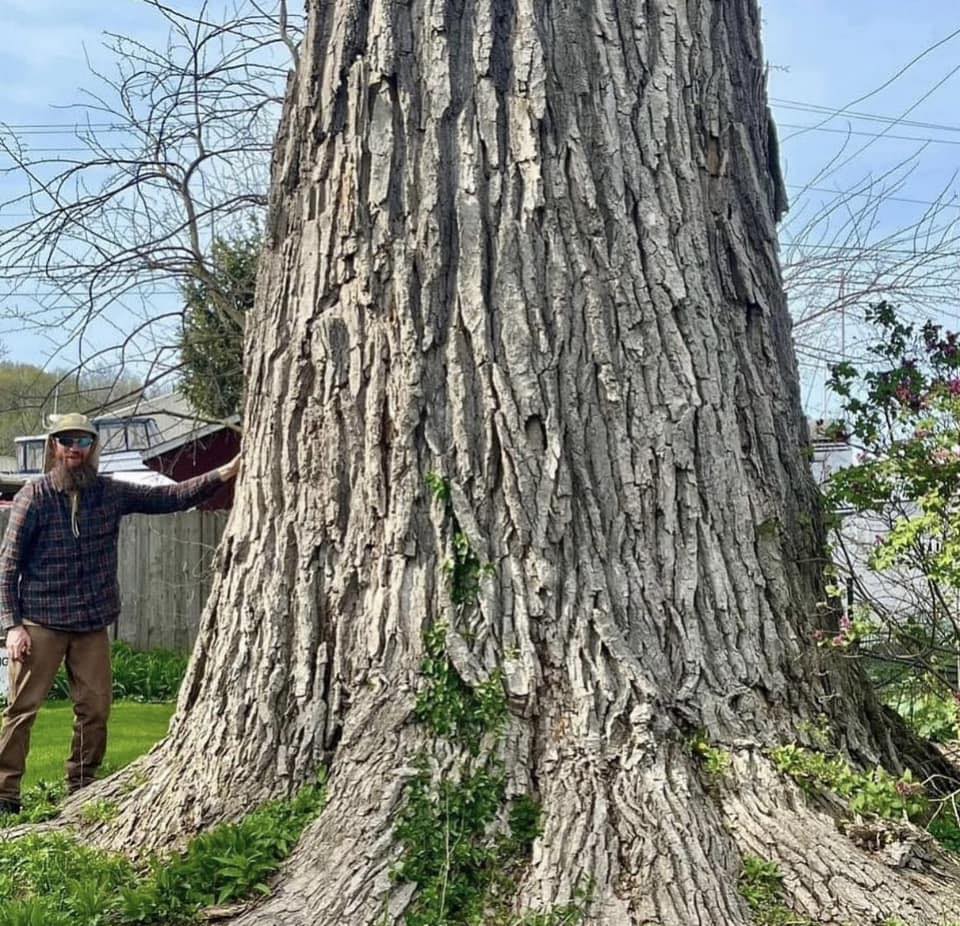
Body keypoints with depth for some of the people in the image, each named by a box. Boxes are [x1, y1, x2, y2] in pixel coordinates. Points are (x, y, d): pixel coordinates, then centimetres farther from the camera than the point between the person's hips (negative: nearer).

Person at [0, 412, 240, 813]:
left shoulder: (110, 492, 5)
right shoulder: (34, 496, -5)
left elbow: (169, 497, 6)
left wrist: (222, 474, -6)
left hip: (93, 625, 4)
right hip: (41, 624, -4)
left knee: (95, 709, 7)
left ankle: (81, 790, 21)